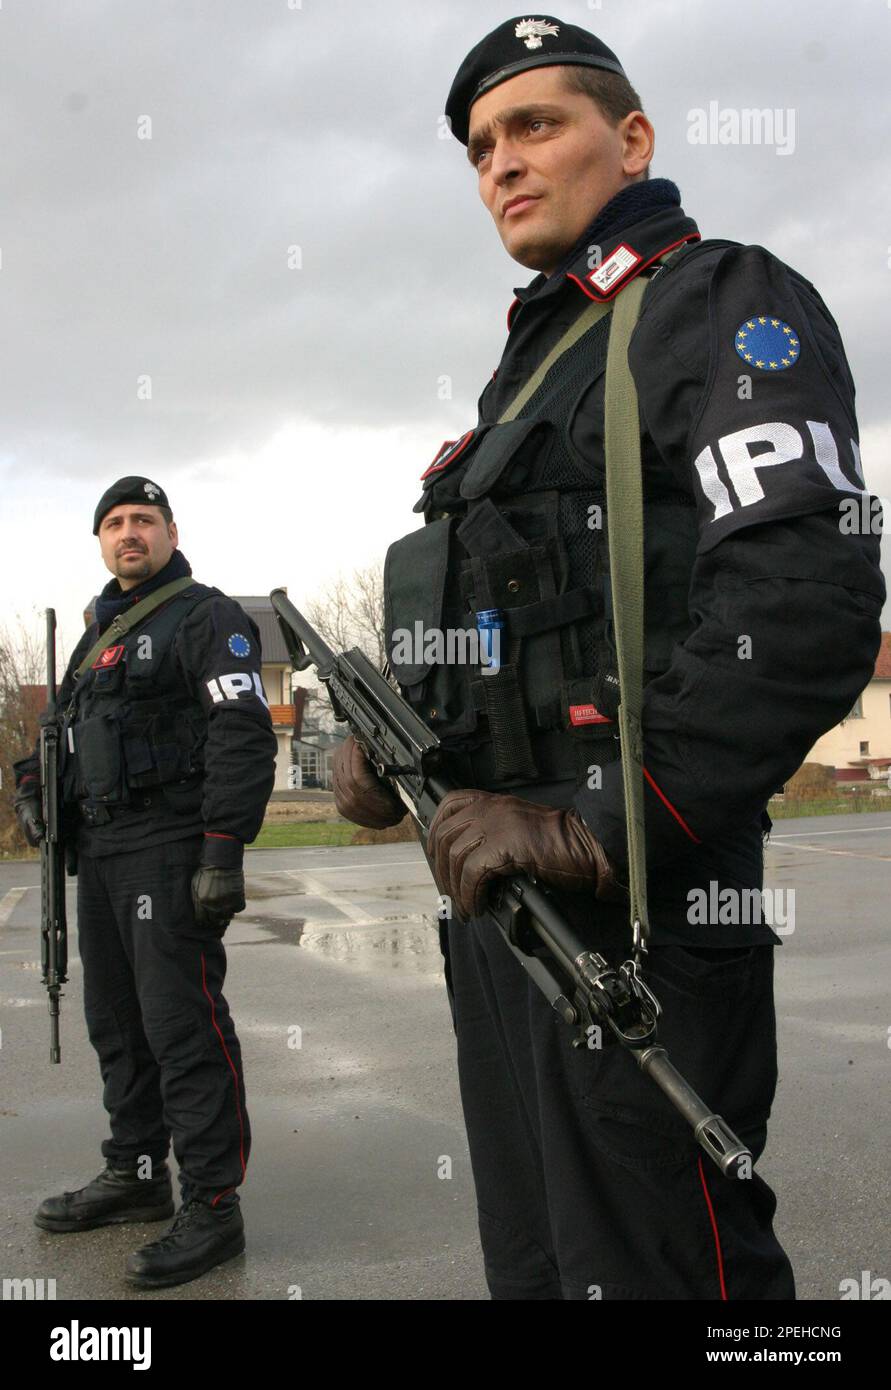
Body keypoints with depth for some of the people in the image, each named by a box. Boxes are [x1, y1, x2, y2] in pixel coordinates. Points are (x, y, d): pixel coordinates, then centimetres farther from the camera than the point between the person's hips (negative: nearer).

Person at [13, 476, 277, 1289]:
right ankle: (136, 1176, 28)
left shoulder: (204, 617, -5)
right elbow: (70, 729, 29)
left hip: (169, 850, -9)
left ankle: (213, 1207, -4)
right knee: (117, 1022, 15)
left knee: (182, 1024, -10)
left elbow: (244, 734, -15)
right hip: (101, 853, 9)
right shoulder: (100, 633, 22)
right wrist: (34, 781, 8)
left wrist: (224, 850, -23)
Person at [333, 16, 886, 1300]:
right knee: (535, 1264, 19)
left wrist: (595, 826, -23)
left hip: (638, 895, -9)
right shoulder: (532, 356, 23)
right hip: (496, 875, 9)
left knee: (645, 1263, -1)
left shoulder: (722, 303, -5)